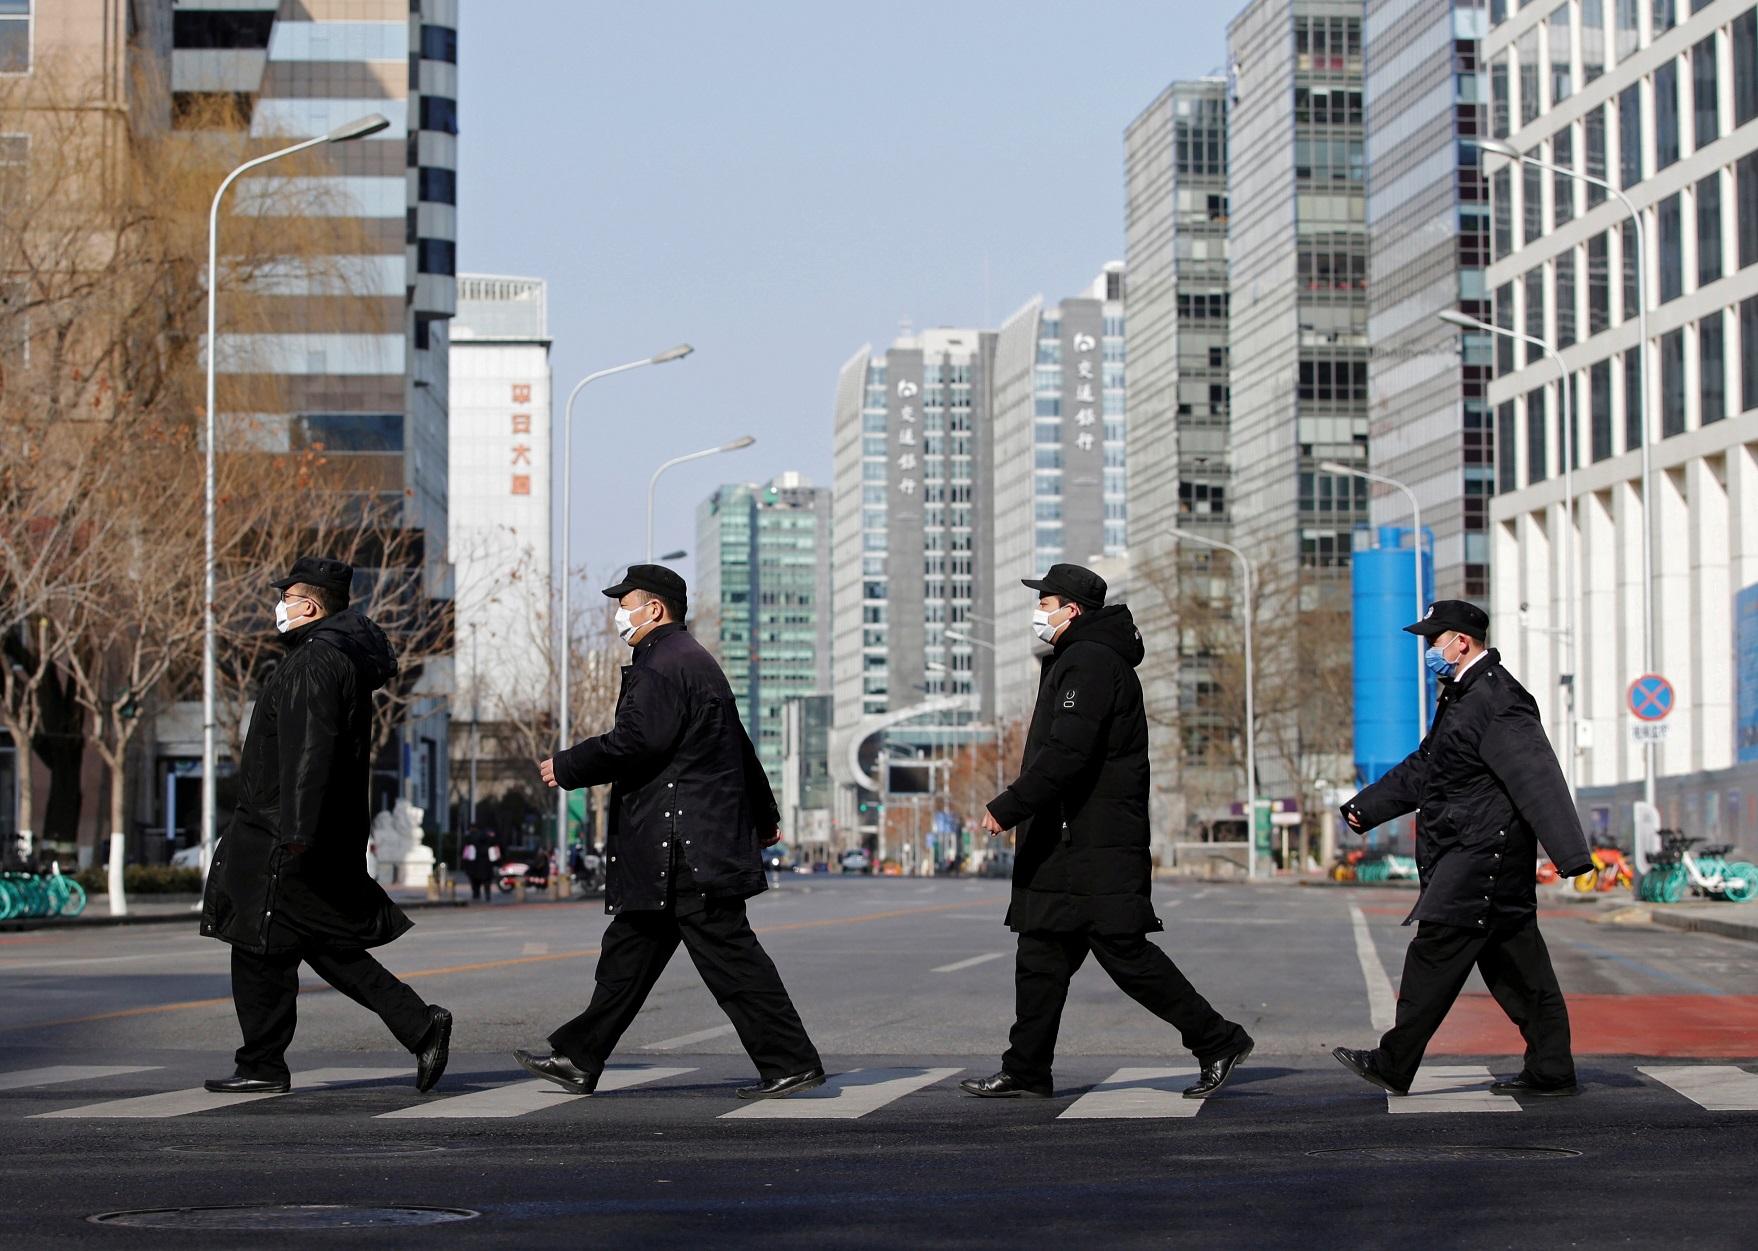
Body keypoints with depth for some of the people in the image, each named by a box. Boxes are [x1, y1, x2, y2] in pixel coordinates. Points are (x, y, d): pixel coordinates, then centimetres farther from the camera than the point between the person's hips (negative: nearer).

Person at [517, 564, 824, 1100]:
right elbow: (739, 748, 27)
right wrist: (764, 815, 35)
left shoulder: (663, 667, -13)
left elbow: (632, 743, -23)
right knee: (629, 951, 12)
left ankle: (792, 1063, -5)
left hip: (686, 849, -11)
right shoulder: (694, 662, 21)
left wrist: (567, 767, -9)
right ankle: (579, 1059, 16)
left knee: (729, 956, -8)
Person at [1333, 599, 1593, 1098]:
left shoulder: (1498, 700, -16)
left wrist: (1572, 855, -30)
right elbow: (1423, 768, 29)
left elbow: (1537, 777, -24)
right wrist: (1366, 807, 28)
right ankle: (1551, 1071, 12)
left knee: (1436, 950, -8)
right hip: (1466, 854, 11)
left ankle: (1394, 1065, -4)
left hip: (1484, 852, -11)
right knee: (1516, 965, 10)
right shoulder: (1462, 696, 18)